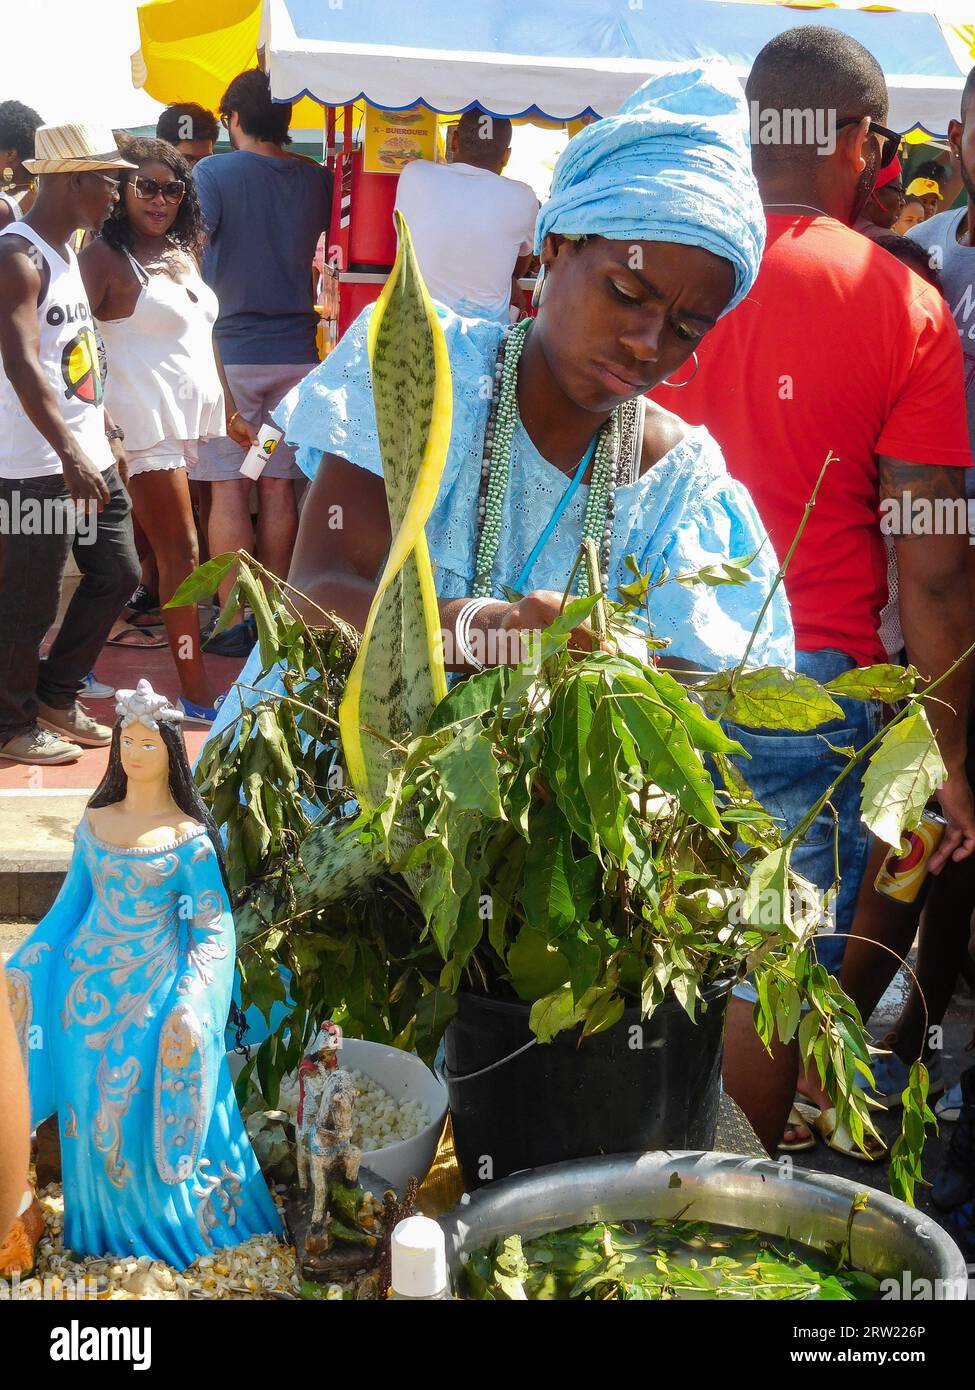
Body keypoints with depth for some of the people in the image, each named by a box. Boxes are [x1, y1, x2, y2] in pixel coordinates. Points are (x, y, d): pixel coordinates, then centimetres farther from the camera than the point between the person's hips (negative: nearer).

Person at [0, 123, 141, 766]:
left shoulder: (66, 251, 14)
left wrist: (107, 434, 23)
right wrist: (70, 455, -32)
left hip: (89, 455, 10)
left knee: (117, 574, 13)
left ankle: (58, 695, 29)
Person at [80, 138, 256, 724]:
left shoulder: (183, 253, 16)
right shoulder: (105, 258, -7)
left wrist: (230, 412, 20)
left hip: (195, 421, 7)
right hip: (147, 427, -7)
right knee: (182, 555, -7)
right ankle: (197, 696, -1)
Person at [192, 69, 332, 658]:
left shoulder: (213, 174, -8)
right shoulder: (316, 179, 4)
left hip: (229, 349, -4)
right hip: (296, 350, 4)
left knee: (229, 488, 0)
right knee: (279, 485, 9)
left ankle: (234, 623, 2)